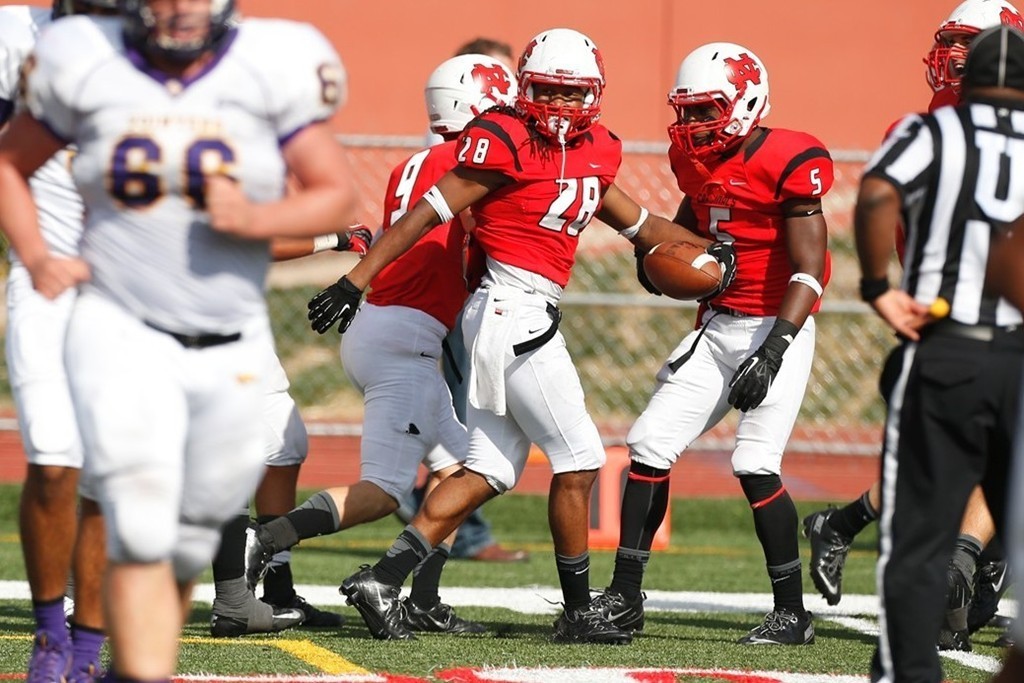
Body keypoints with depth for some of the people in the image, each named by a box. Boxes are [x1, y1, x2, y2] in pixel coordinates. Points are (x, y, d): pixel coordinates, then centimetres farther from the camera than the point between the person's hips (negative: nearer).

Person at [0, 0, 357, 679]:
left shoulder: (271, 69, -4)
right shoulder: (86, 68, -3)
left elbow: (337, 195, 0)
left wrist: (256, 218, -19)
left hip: (229, 351, 2)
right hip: (122, 334, -2)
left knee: (188, 545, 12)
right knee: (141, 535, -17)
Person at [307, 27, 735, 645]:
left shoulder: (593, 151, 12)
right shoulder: (508, 142, -12)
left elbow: (635, 221, 27)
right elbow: (429, 214, -13)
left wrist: (706, 247, 17)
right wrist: (356, 281, -14)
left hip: (527, 319, 9)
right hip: (514, 313, -9)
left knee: (491, 469, 7)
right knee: (580, 460, -2)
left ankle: (383, 579, 3)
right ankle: (579, 612, 8)